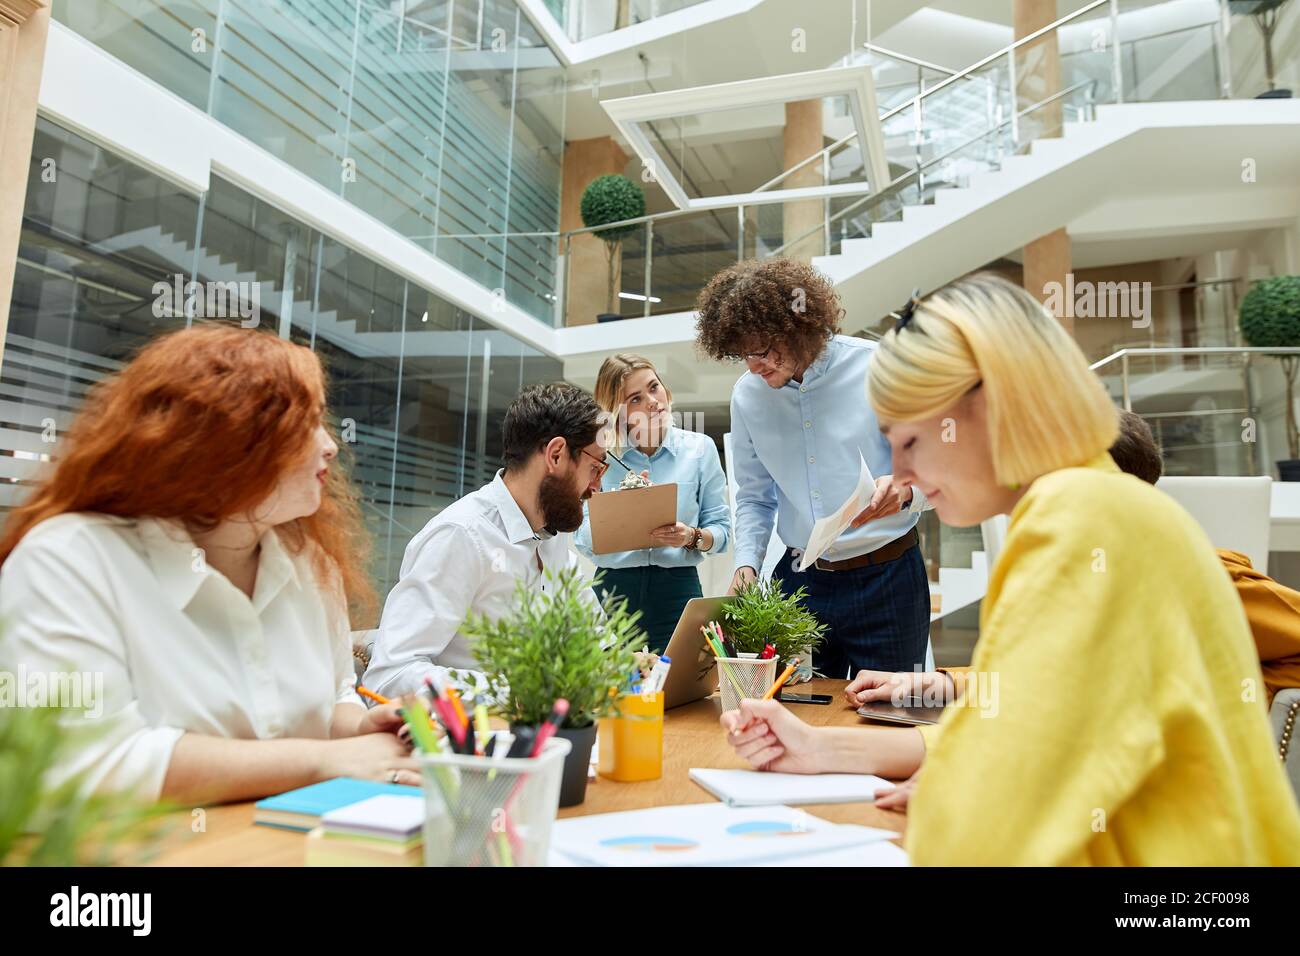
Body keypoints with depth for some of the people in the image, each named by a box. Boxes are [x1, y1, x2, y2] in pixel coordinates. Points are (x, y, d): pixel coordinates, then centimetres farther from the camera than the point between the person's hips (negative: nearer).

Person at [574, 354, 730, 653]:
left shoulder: (700, 448, 3)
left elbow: (720, 529, 2)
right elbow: (583, 539, -2)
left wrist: (692, 536, -17)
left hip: (678, 587, 0)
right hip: (614, 586, 0)